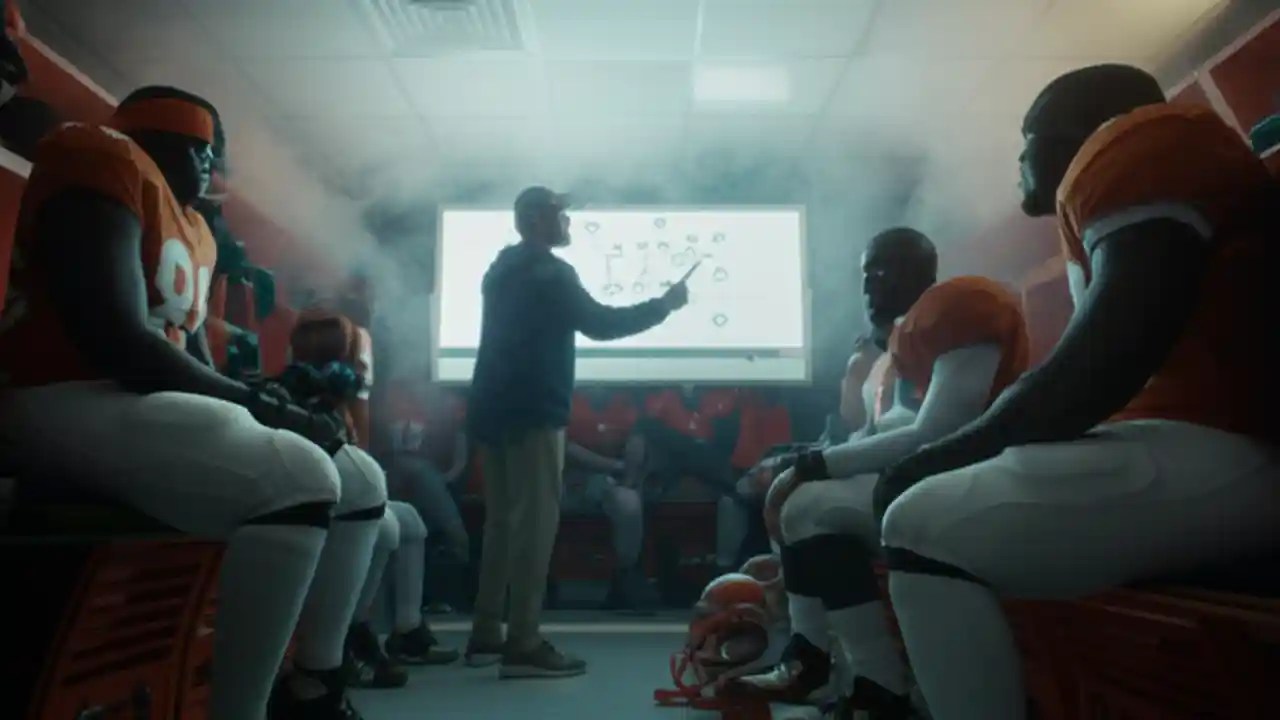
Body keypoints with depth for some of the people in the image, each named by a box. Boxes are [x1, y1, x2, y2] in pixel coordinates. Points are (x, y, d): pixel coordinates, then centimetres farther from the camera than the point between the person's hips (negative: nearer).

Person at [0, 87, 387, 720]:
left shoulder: (194, 230, 21)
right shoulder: (109, 161, -7)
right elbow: (115, 340, -20)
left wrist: (271, 408, 3)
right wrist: (263, 406, -15)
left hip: (165, 403, 9)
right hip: (69, 401, -9)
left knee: (362, 482, 6)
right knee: (301, 479, -31)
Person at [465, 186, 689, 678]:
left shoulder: (502, 271, 19)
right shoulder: (551, 272, -8)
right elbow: (600, 324, -9)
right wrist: (663, 305, 1)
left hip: (494, 408, 9)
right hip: (532, 411, -9)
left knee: (503, 520, 13)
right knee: (536, 521, -6)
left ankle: (486, 635, 17)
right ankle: (523, 645, -4)